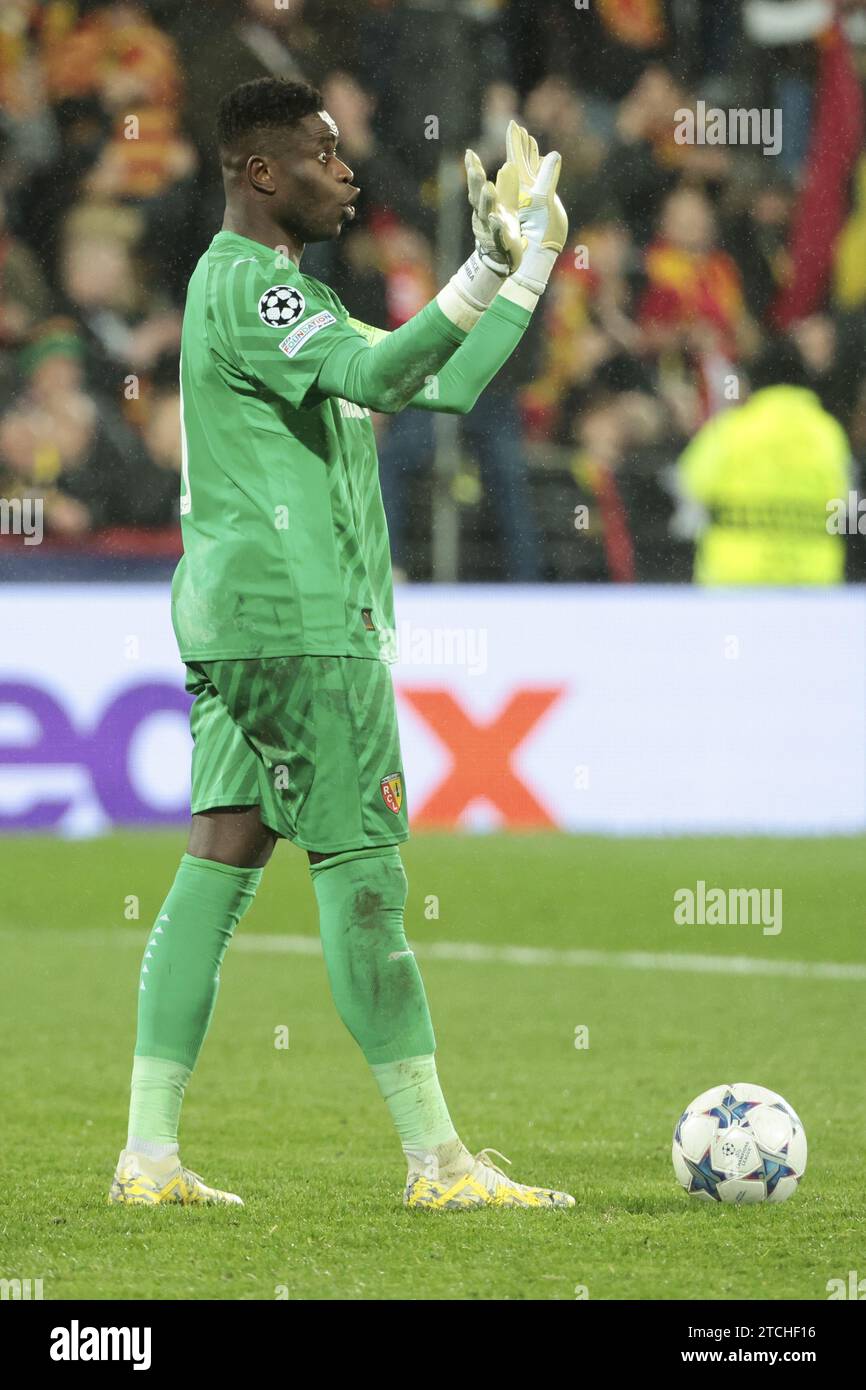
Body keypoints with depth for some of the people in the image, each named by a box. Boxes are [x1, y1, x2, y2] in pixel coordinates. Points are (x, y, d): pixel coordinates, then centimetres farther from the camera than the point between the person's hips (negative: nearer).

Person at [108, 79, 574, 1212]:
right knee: (360, 871, -7)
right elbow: (376, 376, -28)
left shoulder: (275, 288, 21)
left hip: (233, 620, 10)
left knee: (220, 864, 5)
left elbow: (440, 388, 23)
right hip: (297, 619, -10)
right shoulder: (245, 284, -12)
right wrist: (484, 274, -37)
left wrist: (534, 263, 22)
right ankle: (437, 1160, -5)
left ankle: (150, 1156, 2)